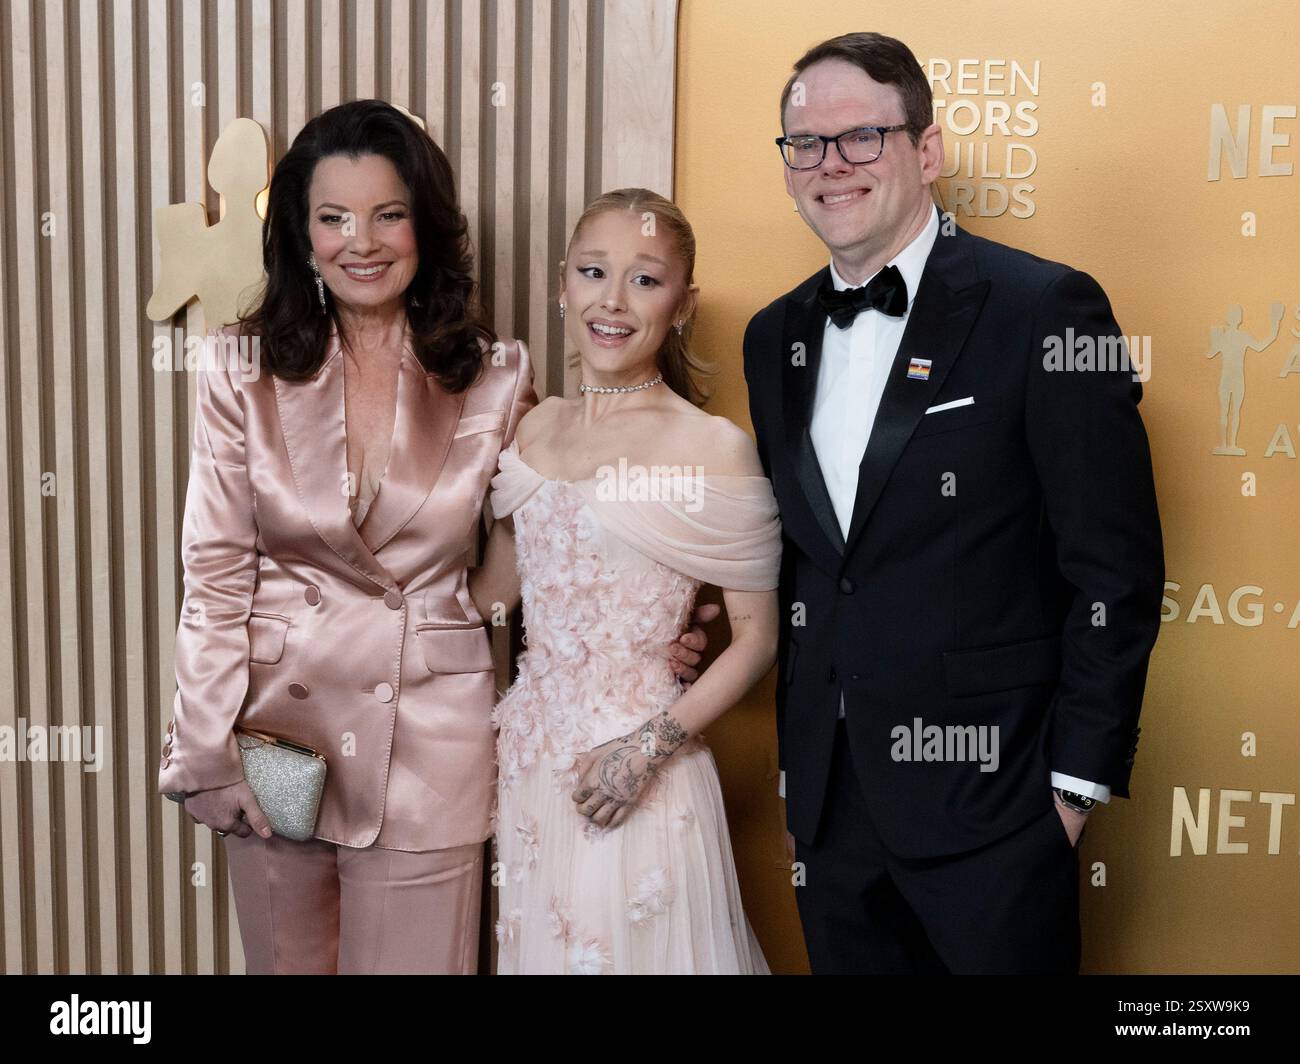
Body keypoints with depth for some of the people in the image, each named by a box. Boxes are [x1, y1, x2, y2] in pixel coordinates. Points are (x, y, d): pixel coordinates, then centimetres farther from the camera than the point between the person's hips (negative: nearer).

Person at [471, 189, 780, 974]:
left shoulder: (715, 449, -13)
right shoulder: (540, 425, 4)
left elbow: (758, 636, -9)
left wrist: (652, 745, -17)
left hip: (634, 773, -5)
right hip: (529, 753, 5)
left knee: (637, 946, 10)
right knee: (541, 945, 18)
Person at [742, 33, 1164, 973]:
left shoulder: (1045, 309, -10)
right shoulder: (775, 336, 9)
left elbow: (1116, 568, -10)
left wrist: (1081, 776, -10)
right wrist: (798, 747, 9)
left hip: (990, 788, -5)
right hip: (827, 796, 6)